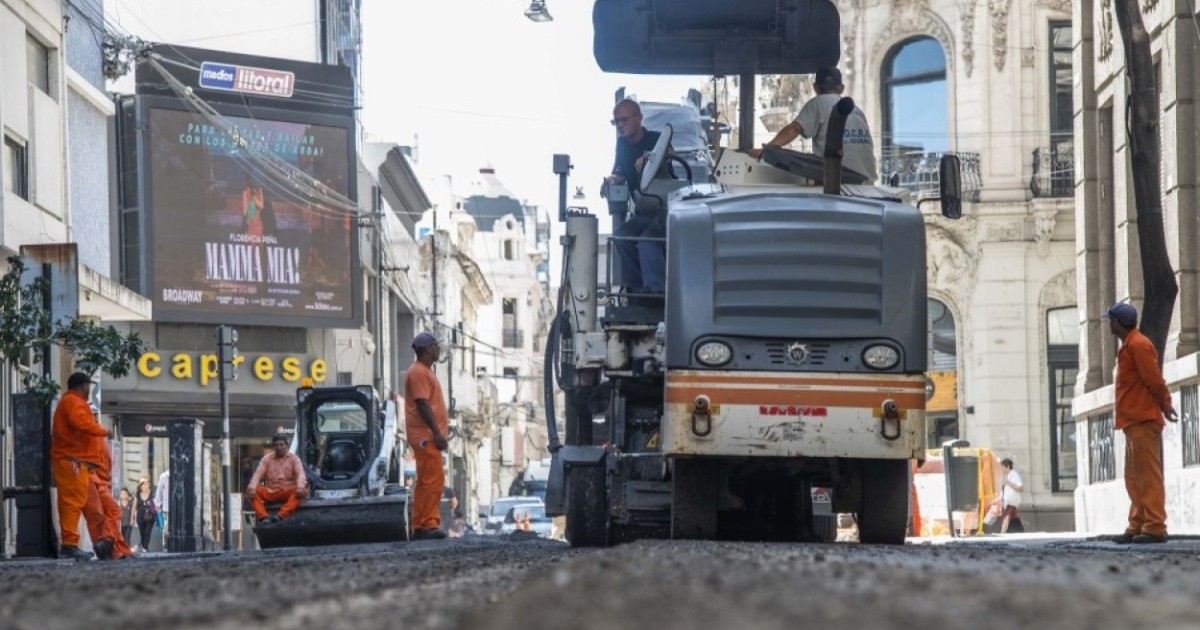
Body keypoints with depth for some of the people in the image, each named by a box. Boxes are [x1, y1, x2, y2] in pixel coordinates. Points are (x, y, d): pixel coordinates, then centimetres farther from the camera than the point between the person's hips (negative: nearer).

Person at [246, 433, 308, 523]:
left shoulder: (293, 458, 5)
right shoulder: (267, 458, 8)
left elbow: (300, 474, -10)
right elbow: (258, 474, -5)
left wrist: (300, 487, -32)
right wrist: (252, 488, -25)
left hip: (288, 492, -2)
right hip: (270, 492, 2)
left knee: (303, 491, -33)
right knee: (256, 491, -23)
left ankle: (280, 516, -48)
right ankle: (263, 517, -42)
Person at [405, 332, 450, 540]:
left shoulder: (425, 371, 20)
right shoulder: (418, 372, -13)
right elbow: (422, 405, -20)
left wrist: (439, 430, 21)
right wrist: (437, 432, -22)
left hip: (427, 436, 11)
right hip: (425, 435, -11)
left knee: (425, 482, 11)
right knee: (433, 480, -13)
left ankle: (420, 527, 12)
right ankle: (428, 525, -14)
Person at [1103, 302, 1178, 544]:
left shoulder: (1138, 345, -11)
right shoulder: (1129, 345, 20)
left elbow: (1154, 379, -15)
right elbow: (1154, 380, 19)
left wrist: (1165, 404, -5)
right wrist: (1165, 403, 12)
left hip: (1143, 421, -11)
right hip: (1134, 422, 11)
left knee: (1147, 476, -13)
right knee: (1135, 478, 10)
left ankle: (1155, 527, -16)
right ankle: (1137, 527, 12)